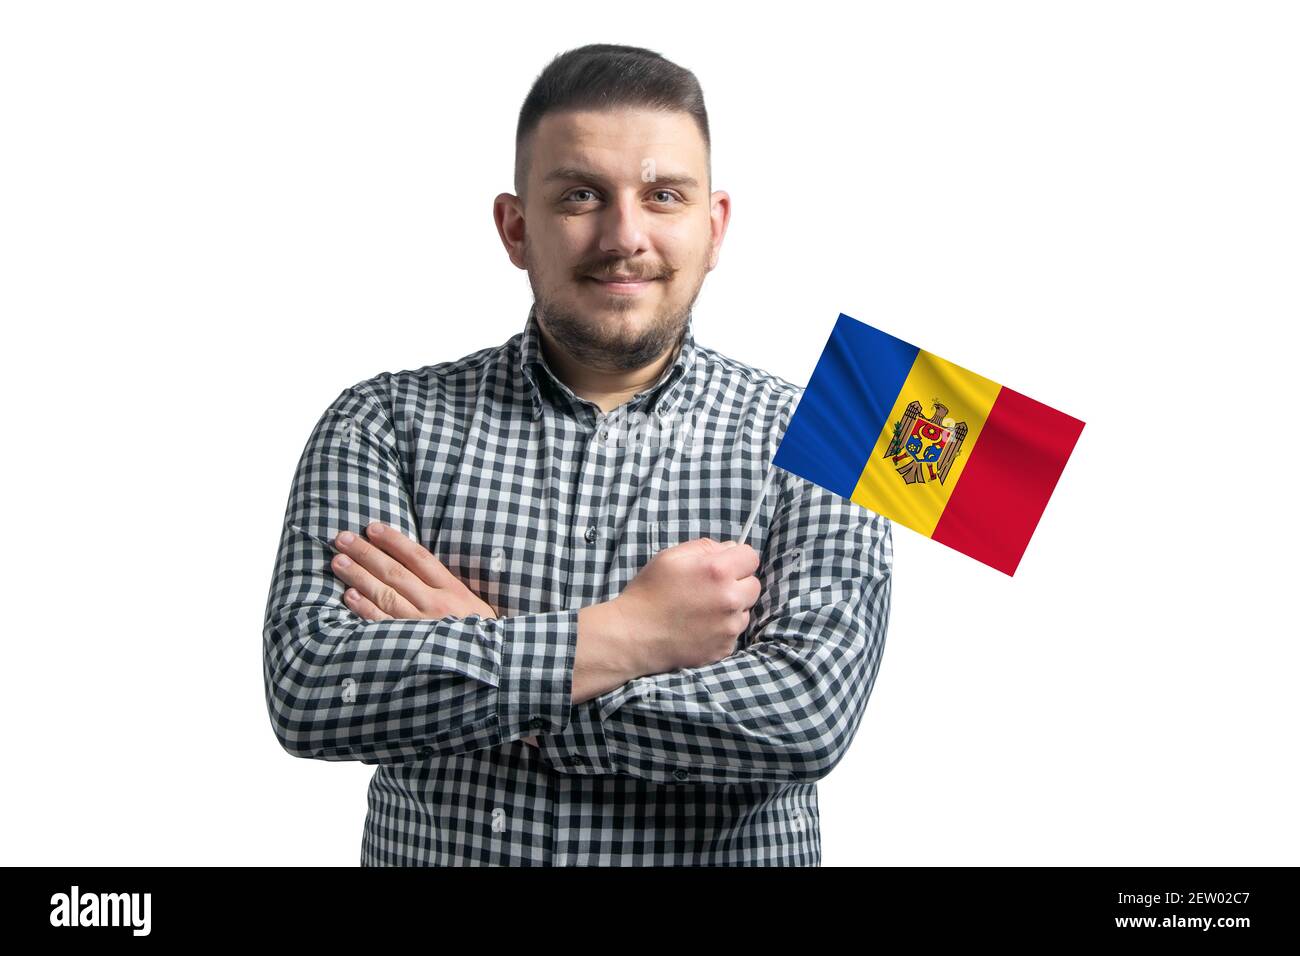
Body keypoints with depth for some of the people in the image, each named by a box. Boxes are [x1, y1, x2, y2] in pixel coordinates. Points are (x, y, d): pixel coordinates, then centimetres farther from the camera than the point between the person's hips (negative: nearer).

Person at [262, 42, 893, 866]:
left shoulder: (814, 444, -3)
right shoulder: (385, 425, -1)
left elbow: (812, 713, -15)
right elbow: (306, 690, -13)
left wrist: (483, 657, -16)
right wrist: (632, 631, -17)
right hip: (434, 847, 1)